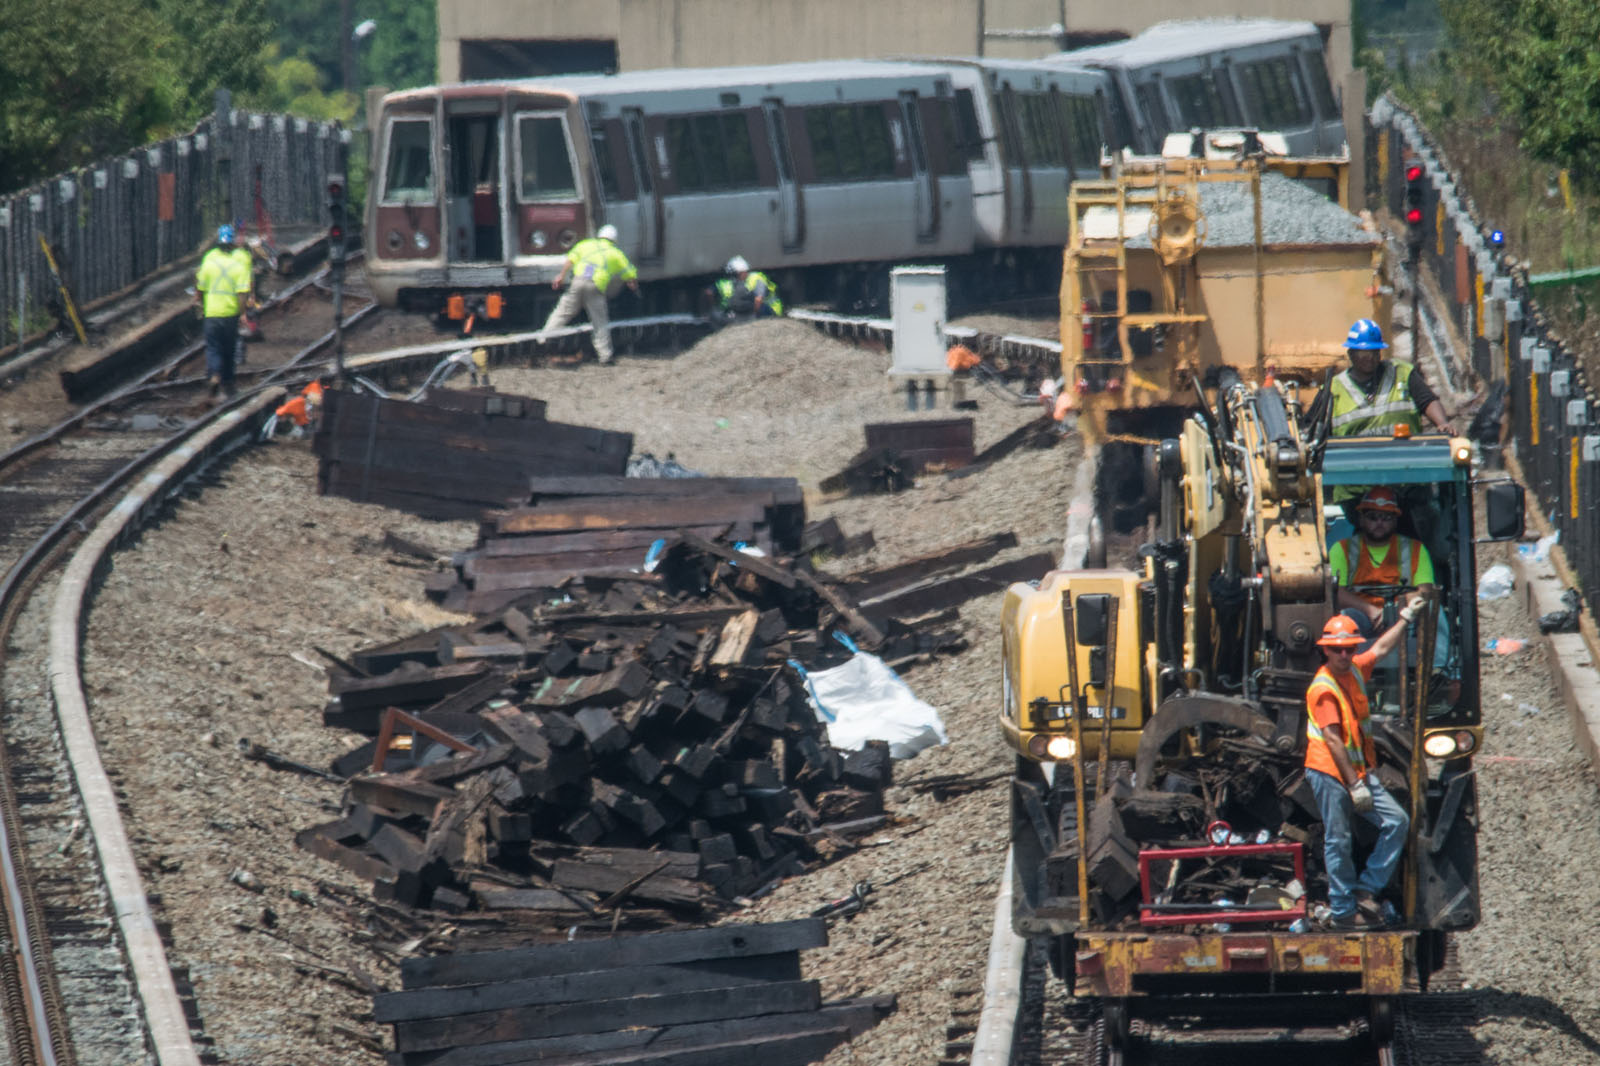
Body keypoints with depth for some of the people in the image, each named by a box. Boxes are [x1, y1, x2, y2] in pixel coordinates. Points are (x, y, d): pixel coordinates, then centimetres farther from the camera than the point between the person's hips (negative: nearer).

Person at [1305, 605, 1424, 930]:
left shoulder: (1354, 670, 9)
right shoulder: (1322, 688, -16)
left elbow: (1381, 648, 29)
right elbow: (1333, 739, -19)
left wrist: (1406, 617, 33)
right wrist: (1354, 785, -20)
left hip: (1359, 770, 8)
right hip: (1330, 773, -8)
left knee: (1397, 821, 1)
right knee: (1338, 842, -4)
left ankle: (1365, 890, 5)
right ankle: (1342, 911, 3)